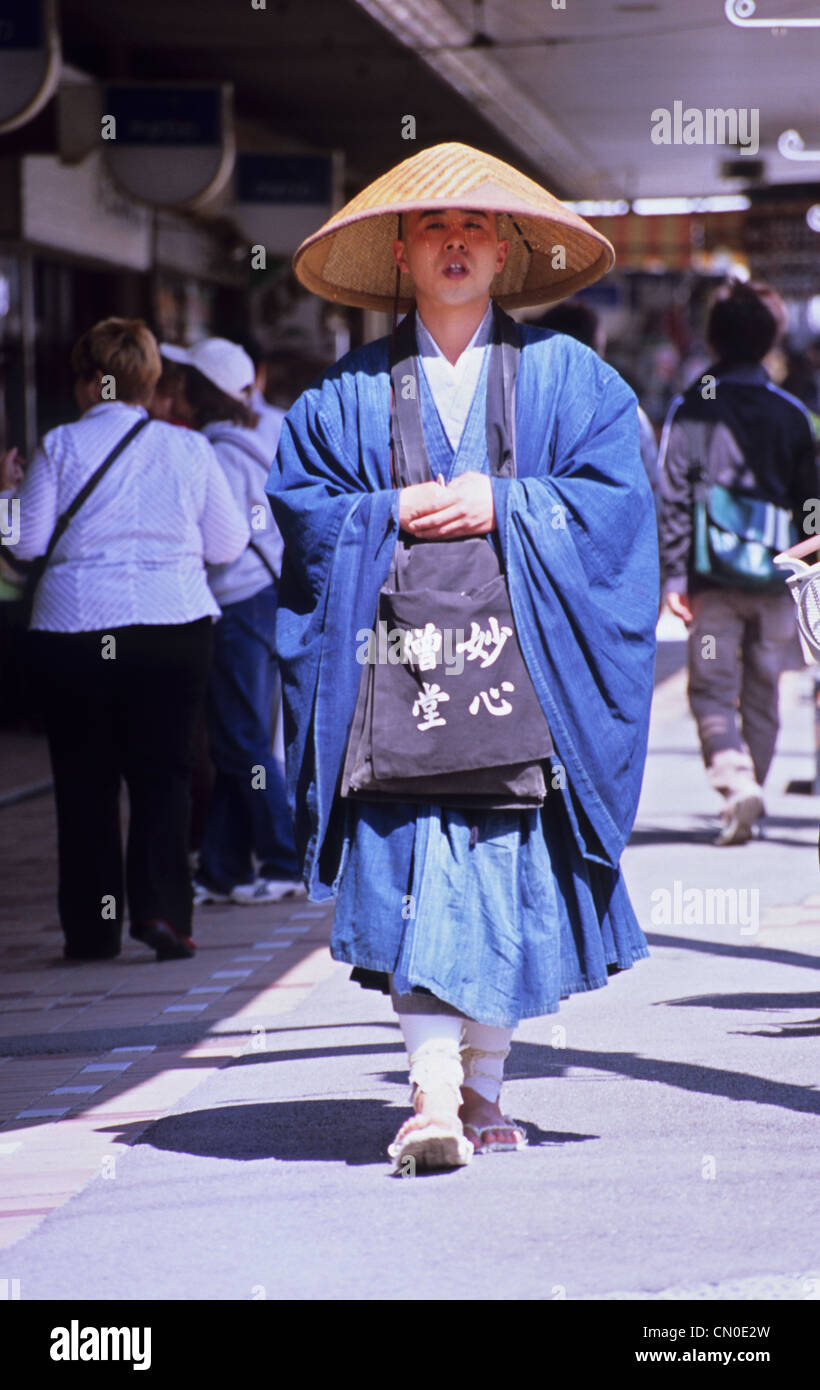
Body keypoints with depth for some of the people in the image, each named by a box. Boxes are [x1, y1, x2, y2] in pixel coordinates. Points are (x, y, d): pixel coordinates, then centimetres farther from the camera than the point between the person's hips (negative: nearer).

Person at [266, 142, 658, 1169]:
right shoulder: (348, 393, 13)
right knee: (415, 873, -12)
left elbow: (617, 494, 2)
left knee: (512, 880, -1)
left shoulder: (569, 378, 10)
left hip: (527, 668, 0)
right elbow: (301, 504, 9)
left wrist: (503, 506, -9)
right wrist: (392, 515, -7)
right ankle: (431, 1095, -16)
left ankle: (484, 1088, 11)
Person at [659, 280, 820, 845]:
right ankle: (750, 789, 21)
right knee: (762, 694, 15)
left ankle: (736, 782, -22)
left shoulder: (689, 410, -3)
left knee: (713, 692, -1)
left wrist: (674, 577, -4)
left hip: (712, 580, -2)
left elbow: (673, 497, -6)